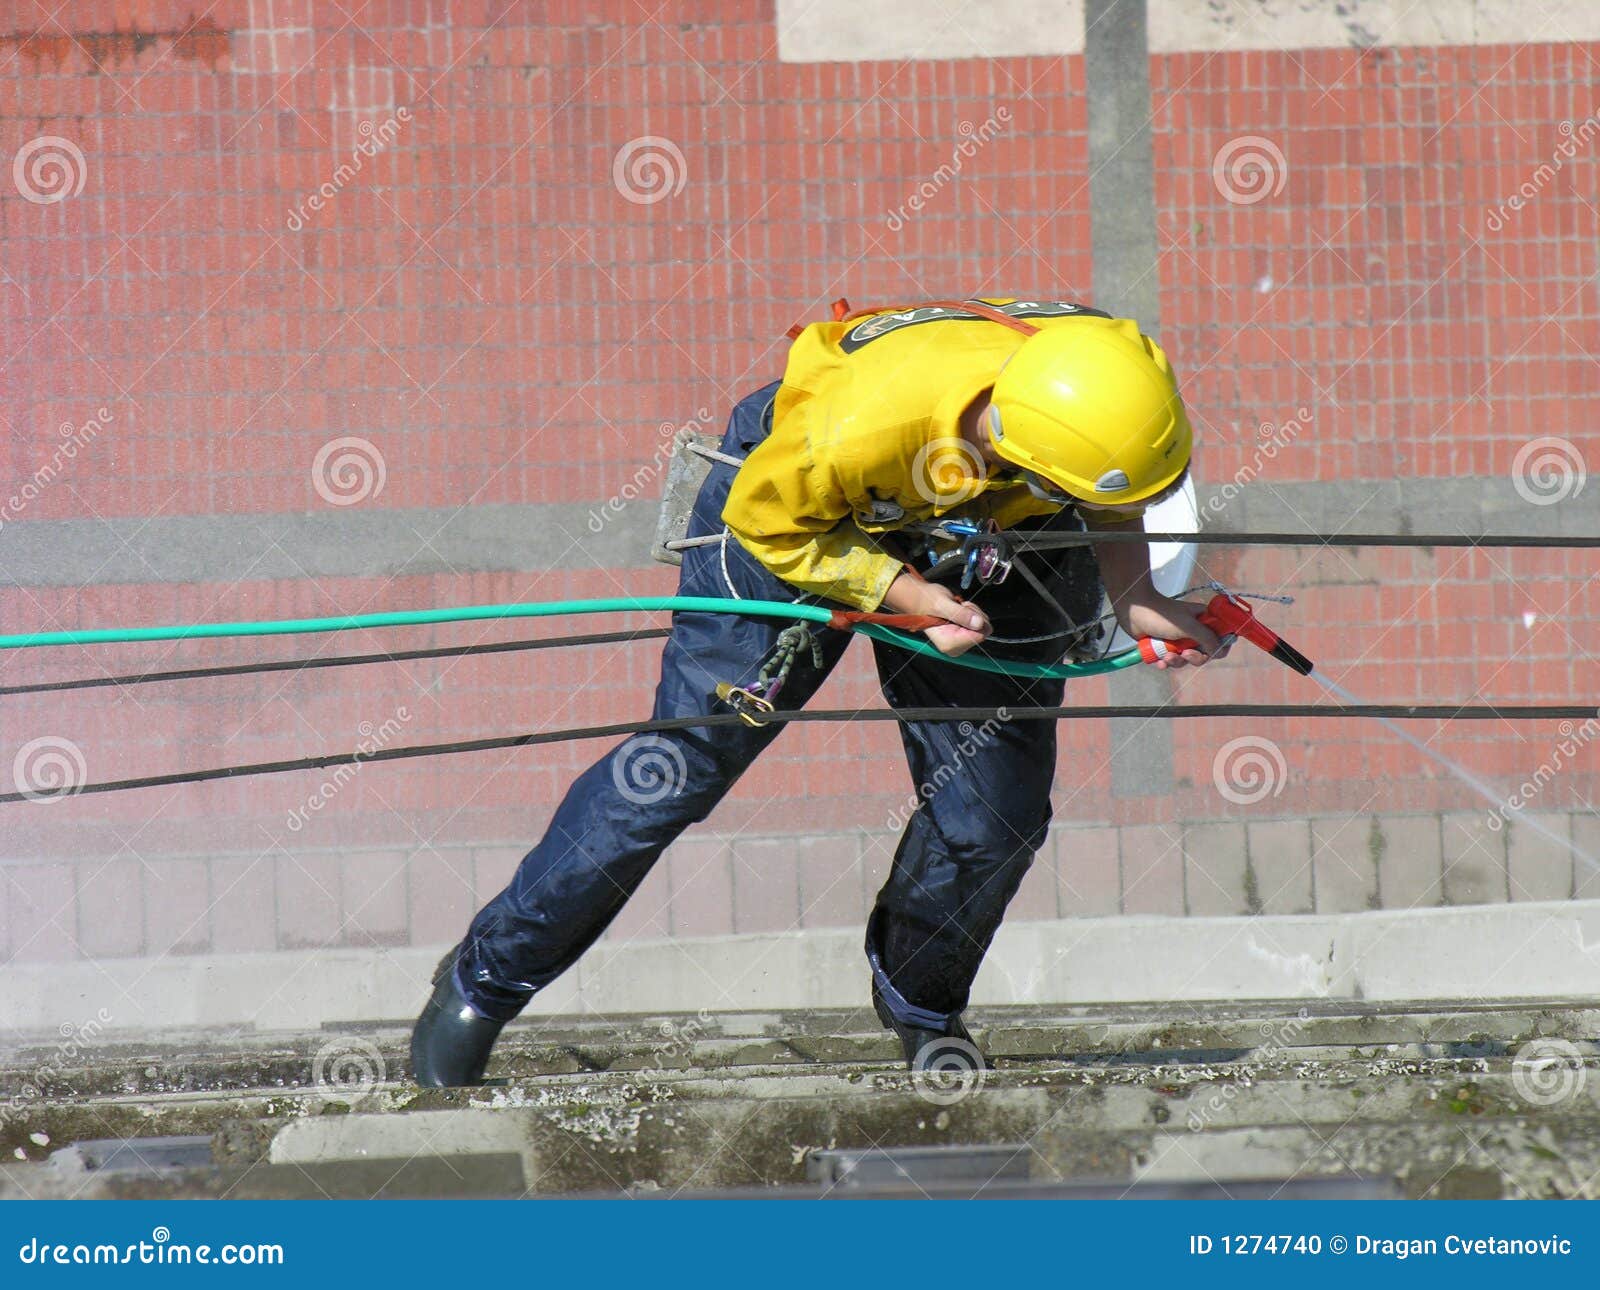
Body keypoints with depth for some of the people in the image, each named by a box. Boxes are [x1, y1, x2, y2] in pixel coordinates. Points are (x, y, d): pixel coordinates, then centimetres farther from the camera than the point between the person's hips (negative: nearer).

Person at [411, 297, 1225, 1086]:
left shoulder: (1119, 383, -32)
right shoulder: (860, 422, -45)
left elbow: (1111, 511, -6)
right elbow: (765, 518, -22)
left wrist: (1134, 598, -21)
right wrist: (903, 595, -29)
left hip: (976, 542, 4)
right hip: (799, 522, -4)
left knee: (994, 811, -4)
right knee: (683, 760, -4)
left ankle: (921, 1002, 27)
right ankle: (484, 978, 13)